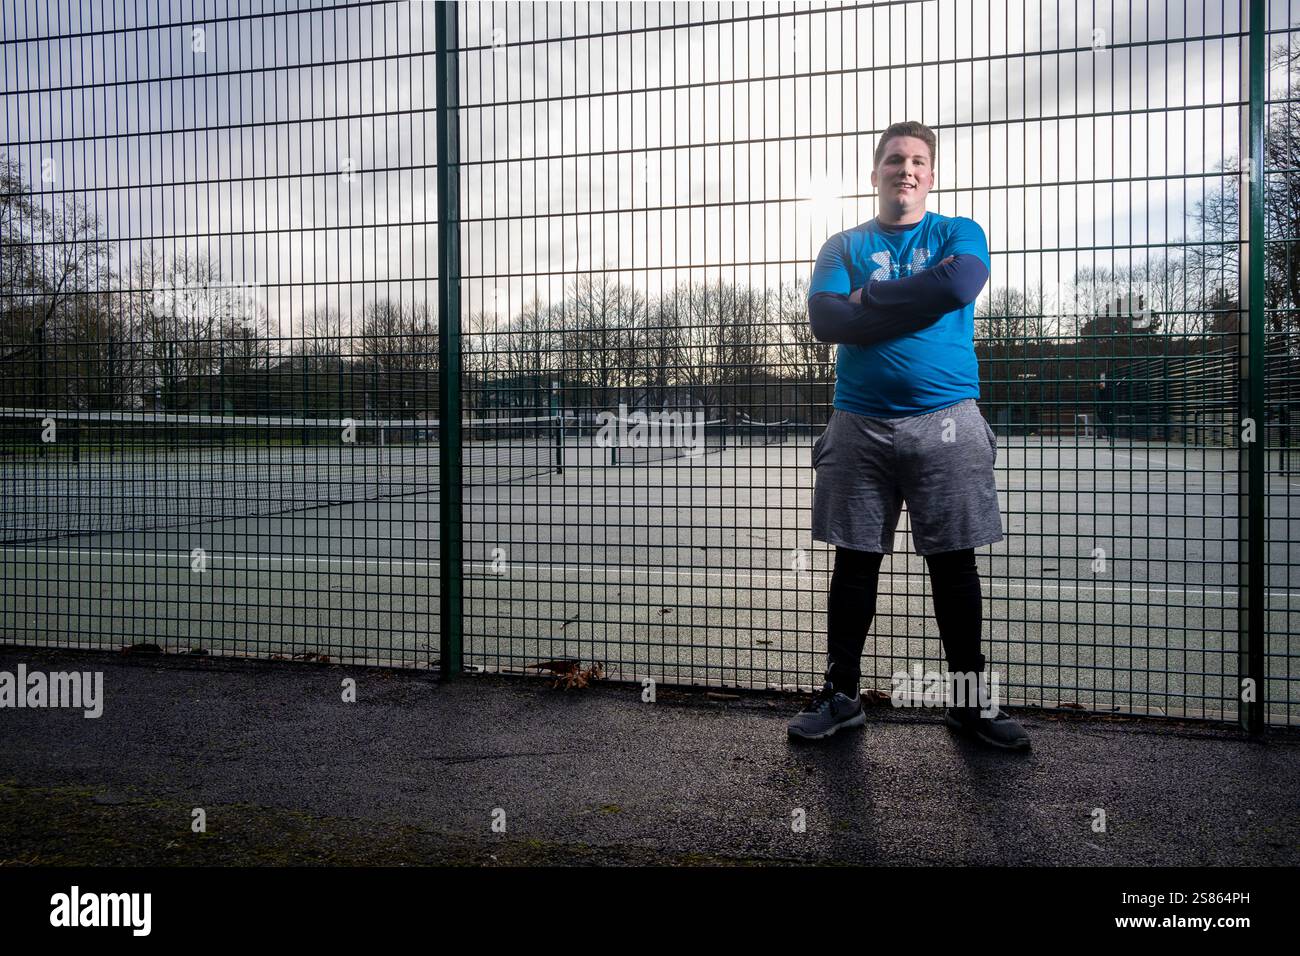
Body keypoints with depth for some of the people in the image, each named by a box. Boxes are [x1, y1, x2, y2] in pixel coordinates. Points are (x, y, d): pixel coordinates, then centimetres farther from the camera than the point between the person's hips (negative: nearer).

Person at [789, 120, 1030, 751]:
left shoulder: (960, 235, 9)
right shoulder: (843, 246, 11)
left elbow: (959, 285, -16)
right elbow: (826, 321, -8)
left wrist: (870, 300, -8)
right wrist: (919, 298, -11)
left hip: (947, 422, -1)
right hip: (860, 425, 1)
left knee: (954, 564, 4)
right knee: (855, 562, 6)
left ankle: (968, 700, 17)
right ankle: (841, 696, 18)